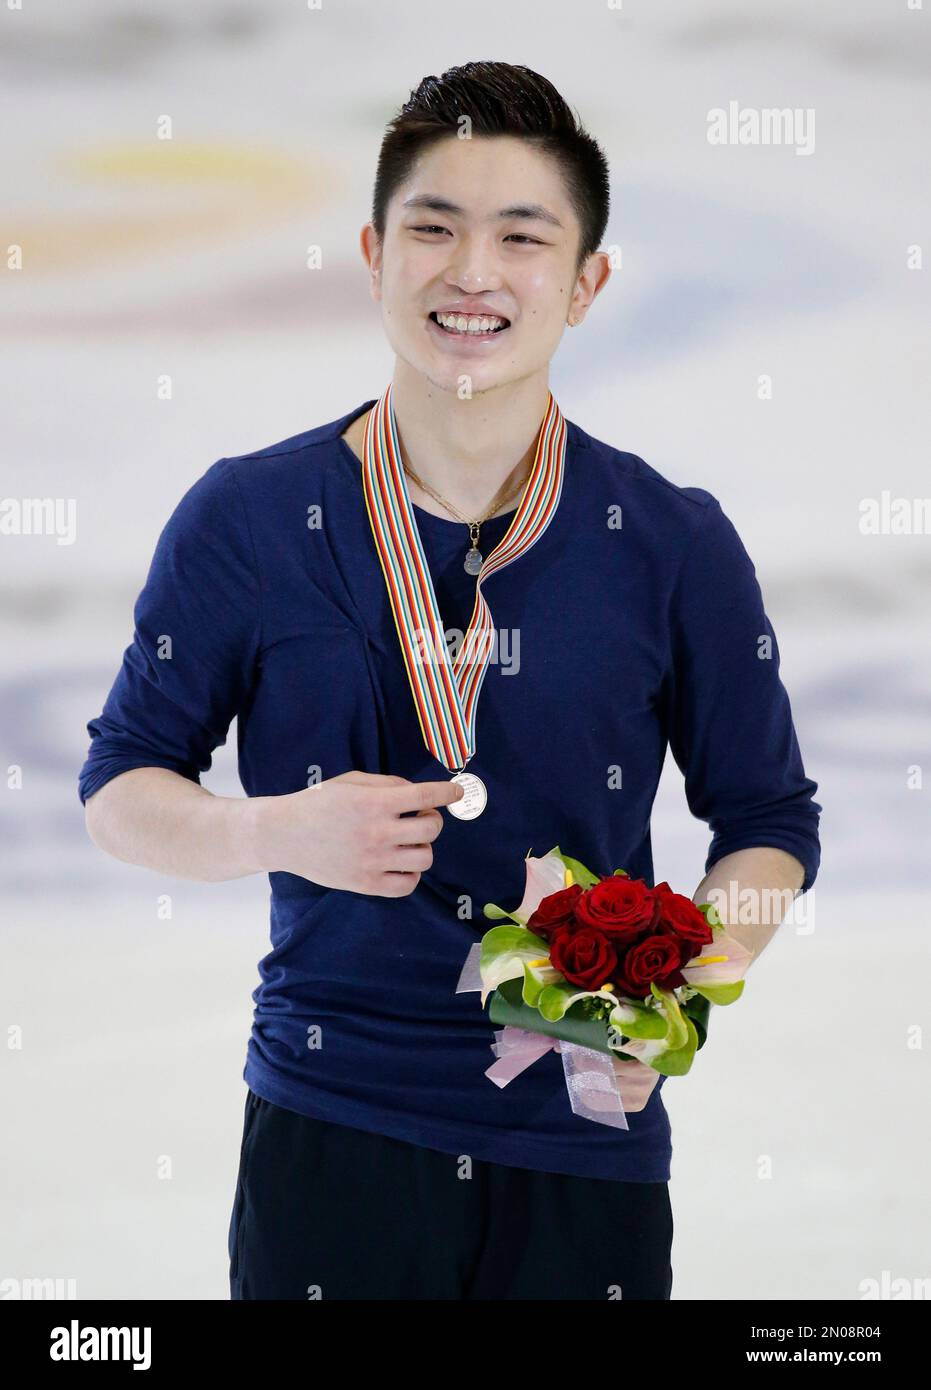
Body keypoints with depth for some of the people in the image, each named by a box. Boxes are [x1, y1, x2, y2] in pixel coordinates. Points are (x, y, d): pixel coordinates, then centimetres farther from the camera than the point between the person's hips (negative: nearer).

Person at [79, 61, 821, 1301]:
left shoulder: (675, 546, 0)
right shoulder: (246, 522, -1)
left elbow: (768, 823, 8)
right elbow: (121, 787, 6)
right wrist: (275, 833, -15)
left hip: (586, 1145, 1)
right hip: (329, 1124, -1)